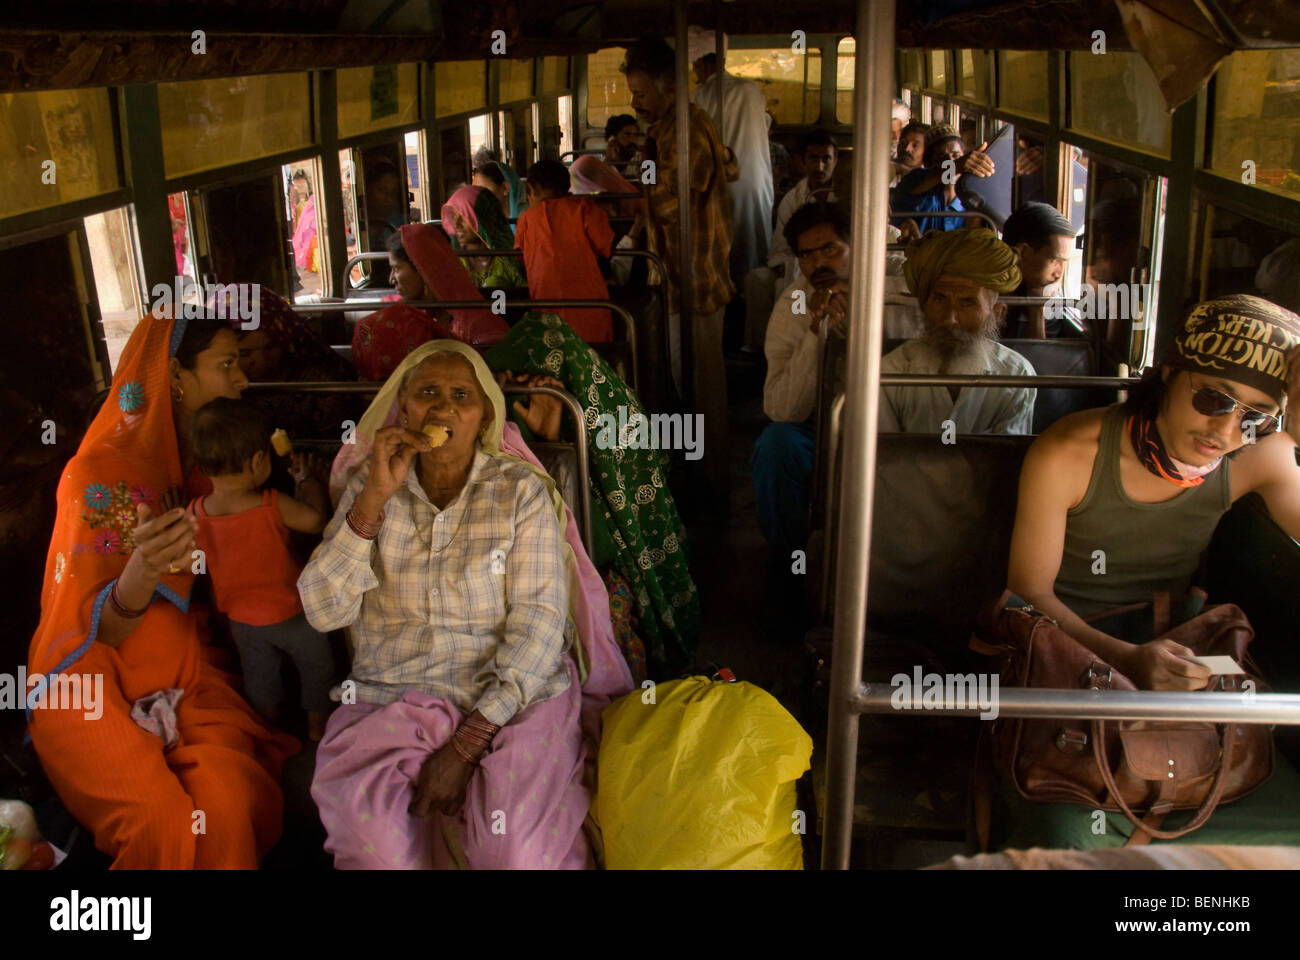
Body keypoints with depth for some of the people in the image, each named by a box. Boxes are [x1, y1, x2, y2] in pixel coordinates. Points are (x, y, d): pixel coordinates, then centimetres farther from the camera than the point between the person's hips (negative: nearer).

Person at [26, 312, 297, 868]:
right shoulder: (100, 474, -13)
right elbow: (99, 629, -16)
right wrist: (140, 573, -39)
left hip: (180, 669, 5)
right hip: (92, 678, -4)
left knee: (235, 796, -25)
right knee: (166, 822, -28)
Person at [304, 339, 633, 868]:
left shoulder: (522, 490, 1)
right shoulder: (368, 488, 9)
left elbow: (538, 622, -7)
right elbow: (322, 612, -1)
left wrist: (466, 744, -16)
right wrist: (375, 498, -12)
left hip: (510, 699, -1)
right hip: (391, 700, 2)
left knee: (515, 846, -28)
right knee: (370, 834, -29)